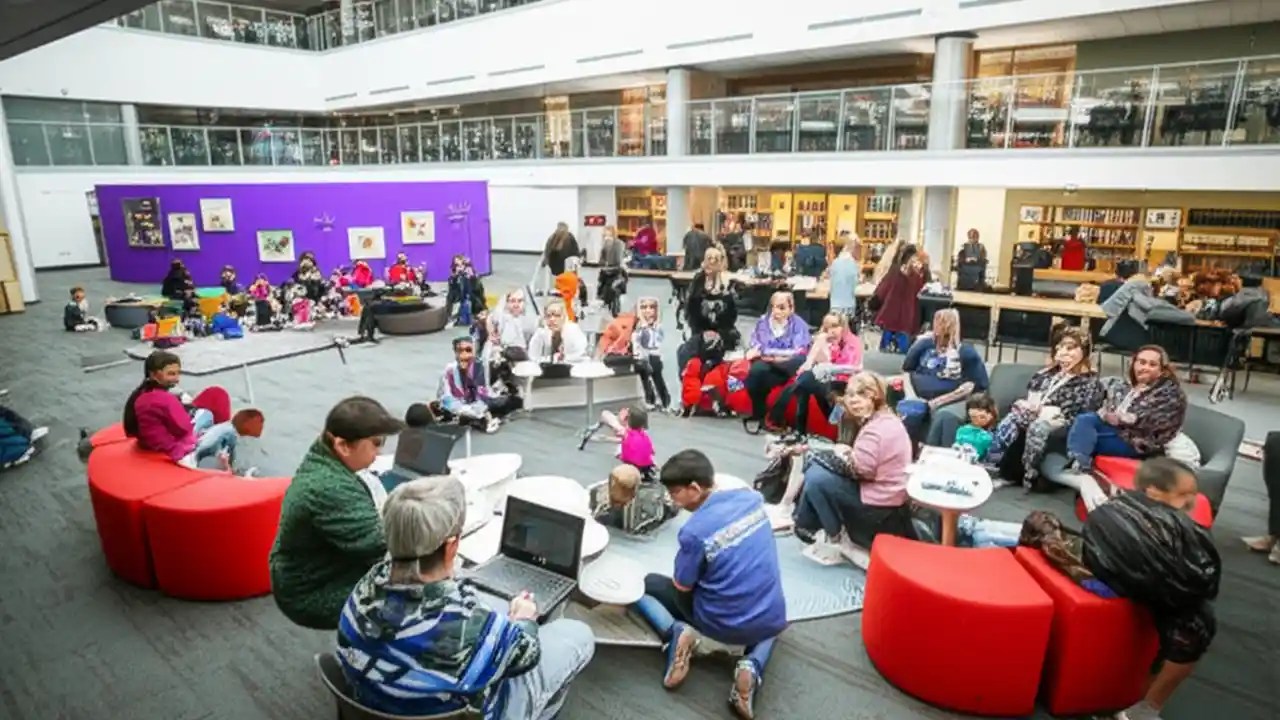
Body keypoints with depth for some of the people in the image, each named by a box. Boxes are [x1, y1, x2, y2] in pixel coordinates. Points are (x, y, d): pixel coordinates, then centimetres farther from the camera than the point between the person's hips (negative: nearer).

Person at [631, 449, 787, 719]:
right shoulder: (752, 497, -4)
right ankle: (752, 666, 12)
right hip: (772, 621, 3)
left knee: (643, 585, 17)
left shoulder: (694, 531, -20)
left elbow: (681, 587, -5)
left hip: (721, 625, -3)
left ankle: (676, 632, -8)